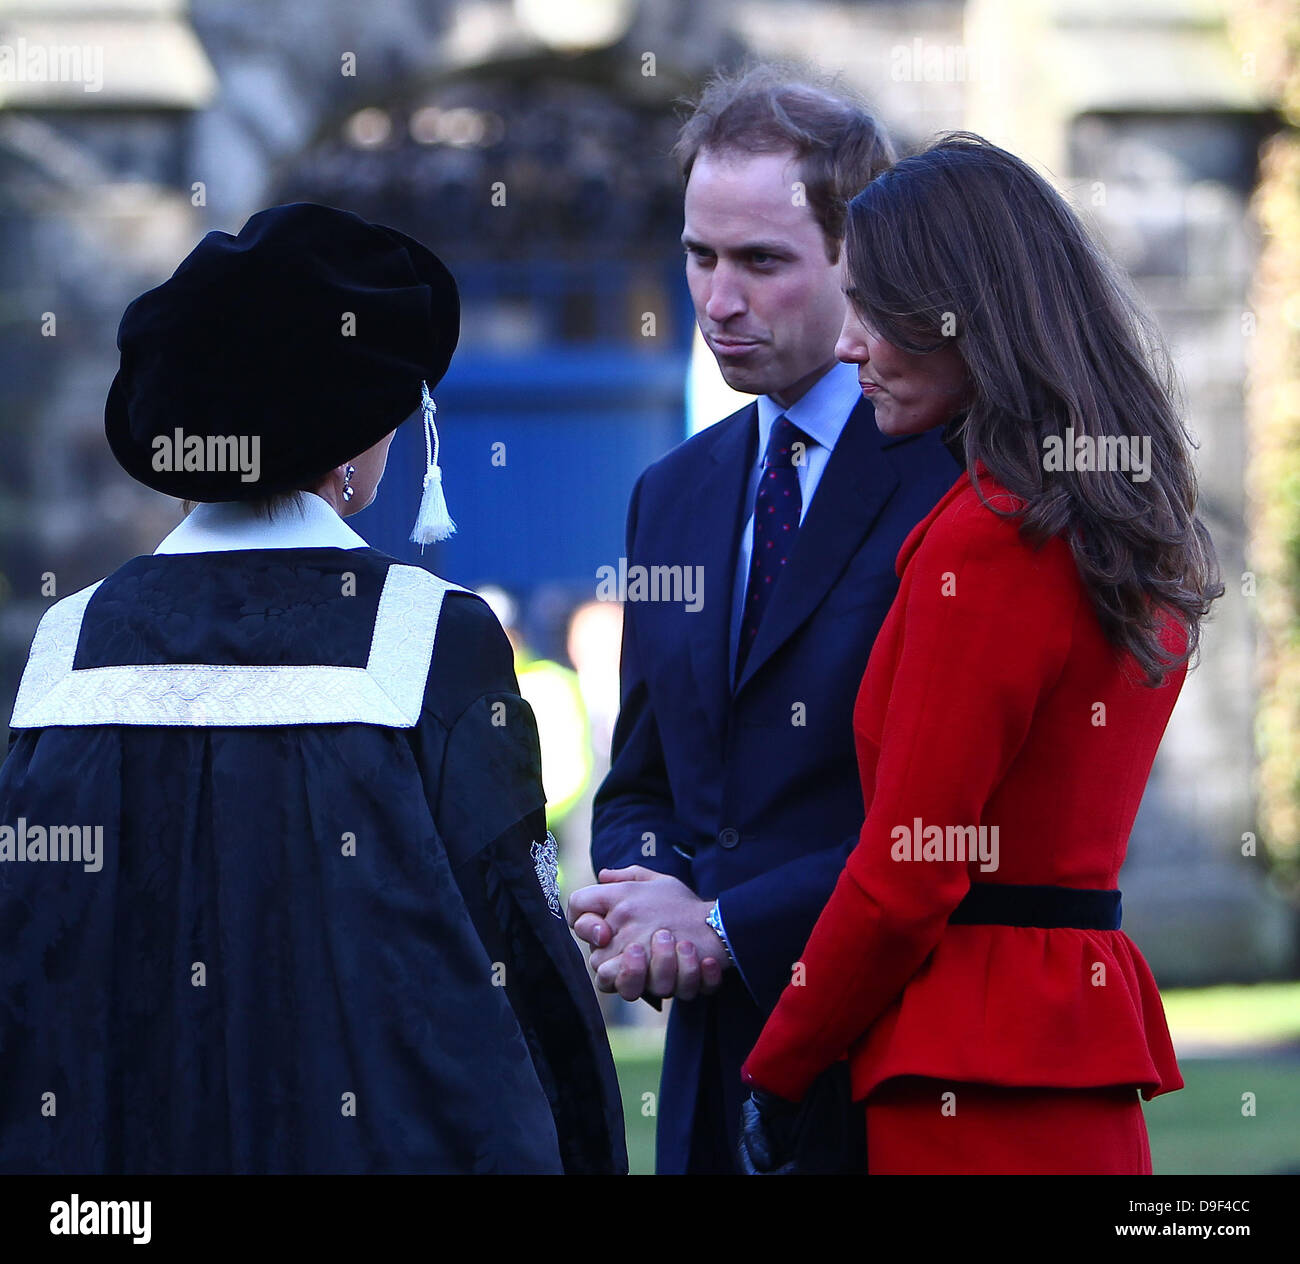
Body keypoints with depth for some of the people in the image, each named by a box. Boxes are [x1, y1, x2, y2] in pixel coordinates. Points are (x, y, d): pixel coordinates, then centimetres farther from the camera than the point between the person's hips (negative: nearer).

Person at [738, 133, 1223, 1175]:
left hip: (977, 1078, -9)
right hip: (1087, 1052, 9)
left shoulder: (984, 545, -15)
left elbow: (907, 875, -15)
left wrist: (777, 1076, -4)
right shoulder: (1132, 528, 13)